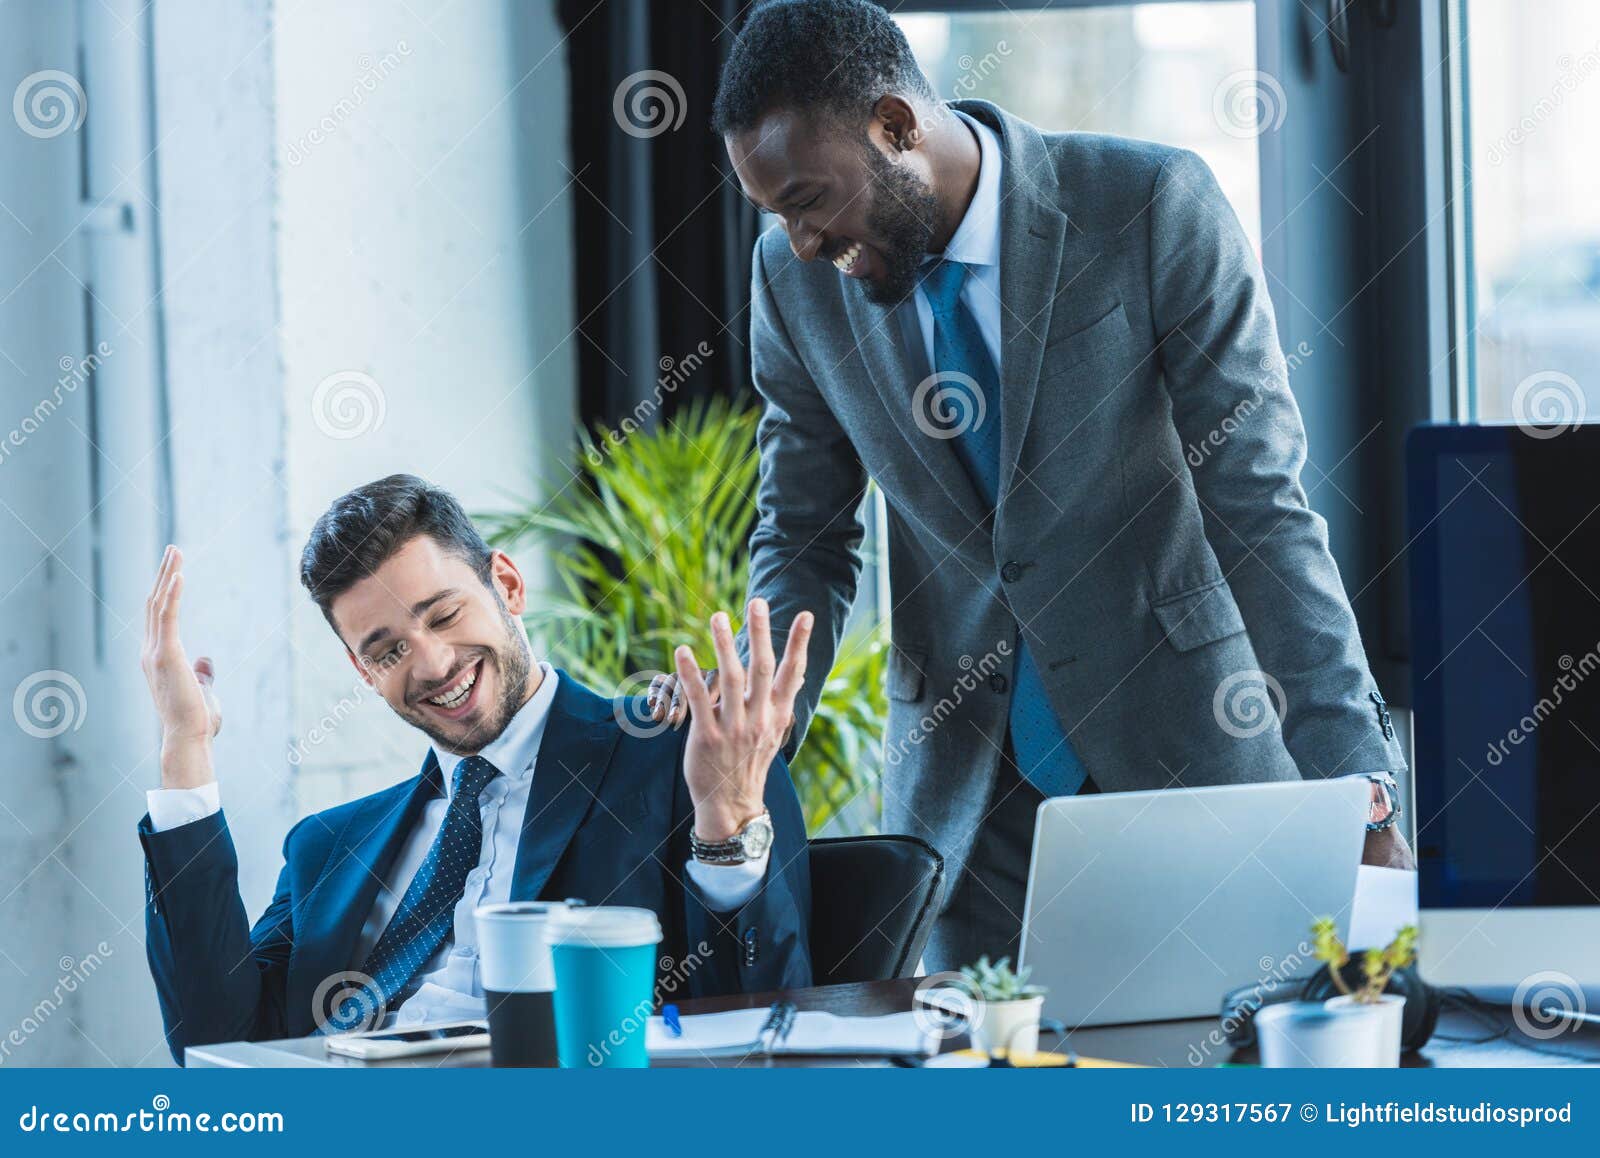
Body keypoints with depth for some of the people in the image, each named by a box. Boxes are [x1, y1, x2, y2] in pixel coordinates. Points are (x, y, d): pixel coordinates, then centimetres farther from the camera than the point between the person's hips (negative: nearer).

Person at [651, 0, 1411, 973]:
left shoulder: (1157, 208, -14)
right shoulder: (796, 277, -1)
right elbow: (806, 541, 9)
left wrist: (1355, 783, -18)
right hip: (964, 779, 3)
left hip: (1186, 743, -3)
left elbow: (1262, 508, -14)